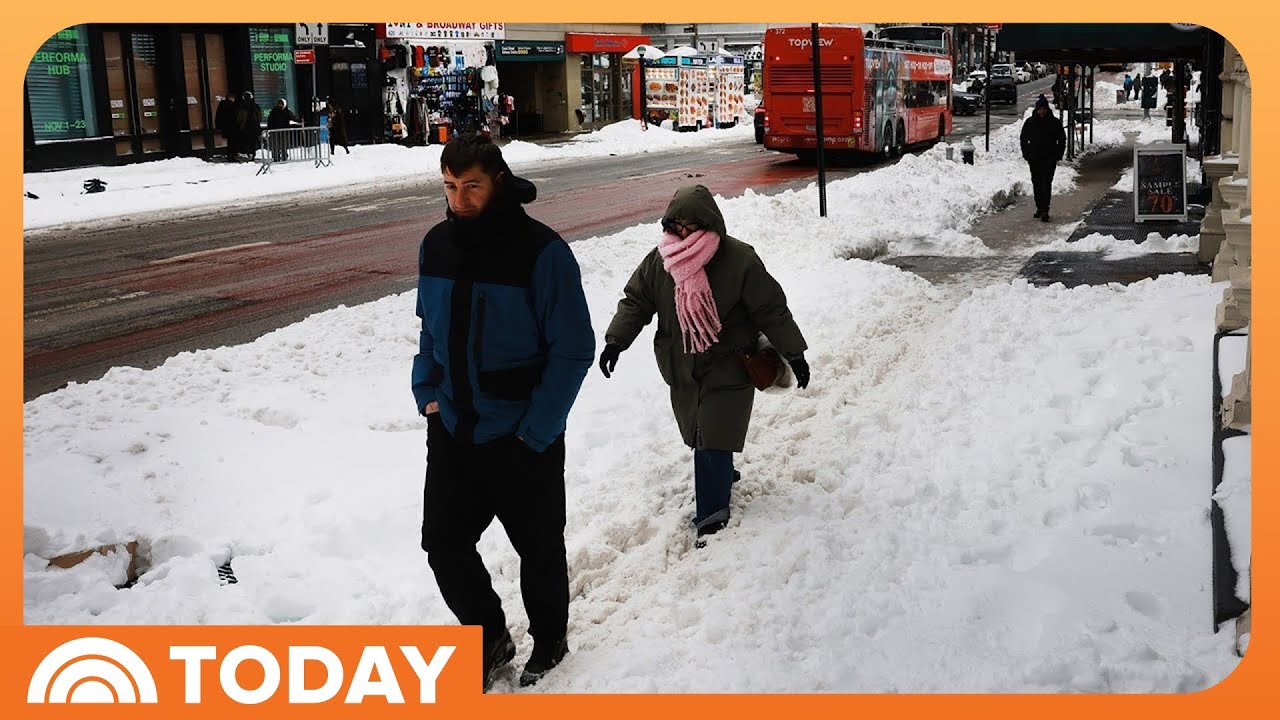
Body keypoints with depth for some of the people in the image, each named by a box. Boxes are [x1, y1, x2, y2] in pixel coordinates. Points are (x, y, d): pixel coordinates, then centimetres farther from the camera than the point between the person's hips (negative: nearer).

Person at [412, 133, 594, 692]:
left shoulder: (540, 251, -17)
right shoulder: (437, 244, 1)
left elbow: (573, 349, -14)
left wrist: (536, 431, -16)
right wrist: (427, 394, 3)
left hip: (522, 437, -5)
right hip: (452, 431, 5)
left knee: (539, 549, 12)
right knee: (443, 542, 9)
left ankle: (549, 642, 37)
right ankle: (489, 636, 32)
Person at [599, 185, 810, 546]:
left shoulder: (738, 259, -14)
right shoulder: (659, 260, -2)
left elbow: (771, 308, -10)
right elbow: (635, 300, 6)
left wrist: (793, 353, -9)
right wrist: (616, 341, -5)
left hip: (728, 367, -5)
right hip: (682, 368, 5)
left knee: (714, 439, -9)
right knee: (698, 434, 17)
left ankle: (711, 517, -3)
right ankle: (722, 475, 44)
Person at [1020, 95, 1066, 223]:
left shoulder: (1054, 122, -1)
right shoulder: (1030, 122, 4)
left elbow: (1062, 139, 5)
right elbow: (1023, 139, 12)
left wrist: (1058, 155, -2)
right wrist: (1026, 154, 4)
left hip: (1049, 159, -3)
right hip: (1034, 159, 3)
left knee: (1046, 183, -10)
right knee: (1036, 183, 9)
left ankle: (1044, 210, -15)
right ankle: (1039, 208, 21)